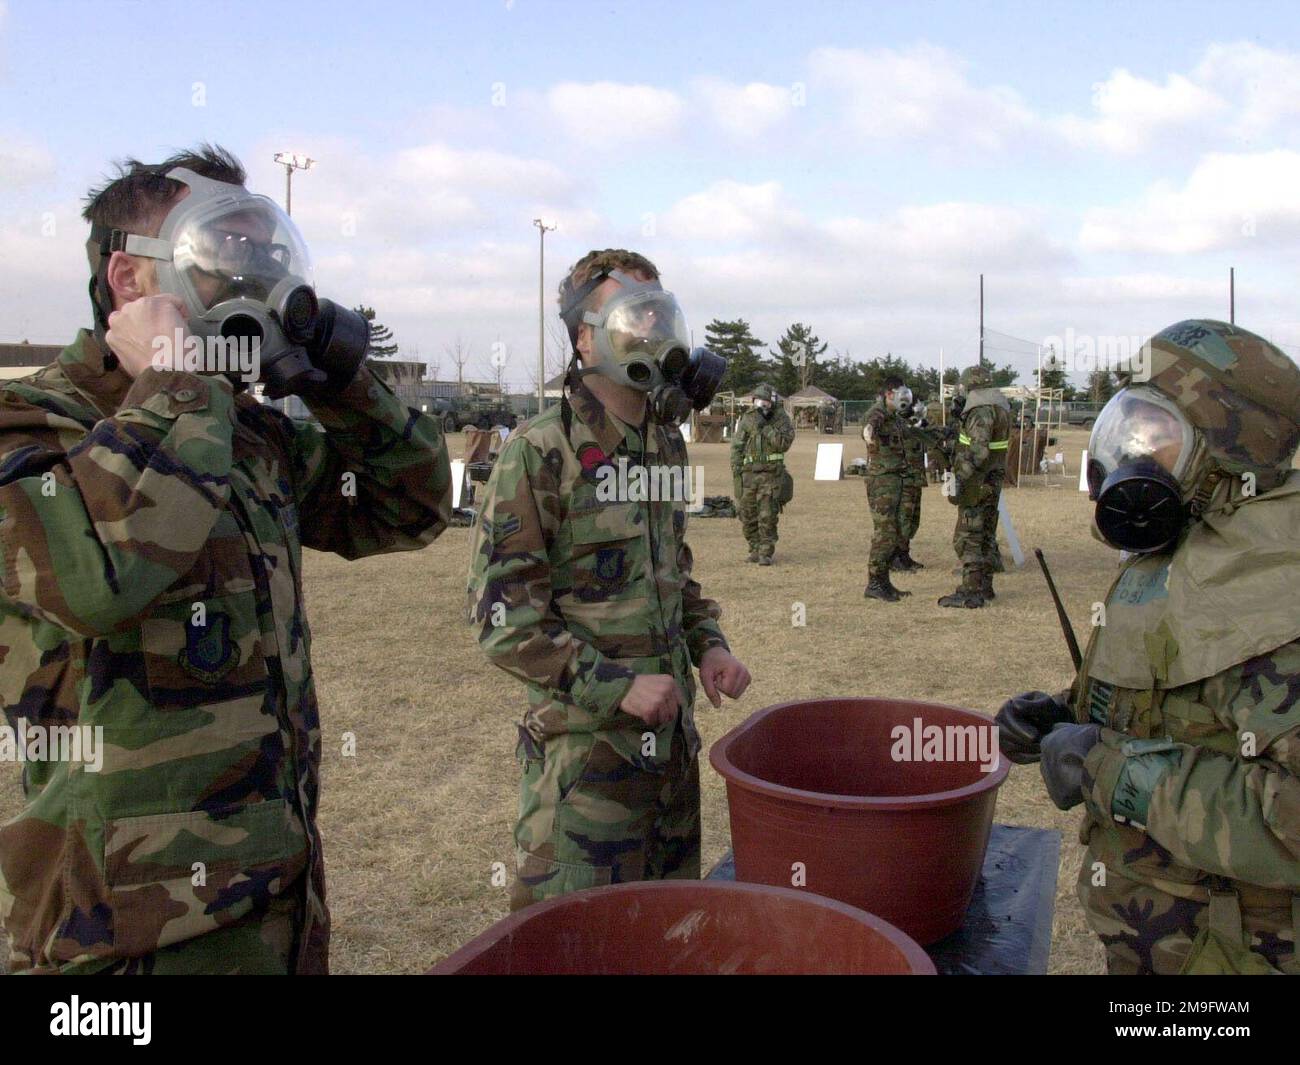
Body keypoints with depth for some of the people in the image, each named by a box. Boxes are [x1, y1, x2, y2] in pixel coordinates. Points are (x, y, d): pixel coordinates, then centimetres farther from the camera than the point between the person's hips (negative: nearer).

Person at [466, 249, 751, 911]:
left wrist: (707, 645, 3)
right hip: (584, 741, -7)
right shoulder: (539, 451, -15)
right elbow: (502, 615, -17)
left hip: (672, 733, 7)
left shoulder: (667, 444, 8)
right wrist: (615, 686, -20)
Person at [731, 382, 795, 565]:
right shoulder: (746, 419, 4)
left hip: (771, 474, -3)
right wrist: (736, 473, 0)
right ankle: (755, 548, 21)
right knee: (748, 516, 6)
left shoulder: (782, 420, -2)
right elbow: (736, 447, 6)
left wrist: (765, 427, -19)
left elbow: (783, 444, -16)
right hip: (748, 473, 3)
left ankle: (766, 553, 0)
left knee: (768, 516, -7)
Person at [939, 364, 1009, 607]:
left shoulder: (982, 411, -17)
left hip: (977, 484, -10)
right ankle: (984, 587, 24)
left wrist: (959, 479, -26)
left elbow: (977, 451, -26)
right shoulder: (1001, 407, 14)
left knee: (967, 537, -7)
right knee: (985, 536, 16)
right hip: (993, 481, 10)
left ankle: (971, 592, -7)